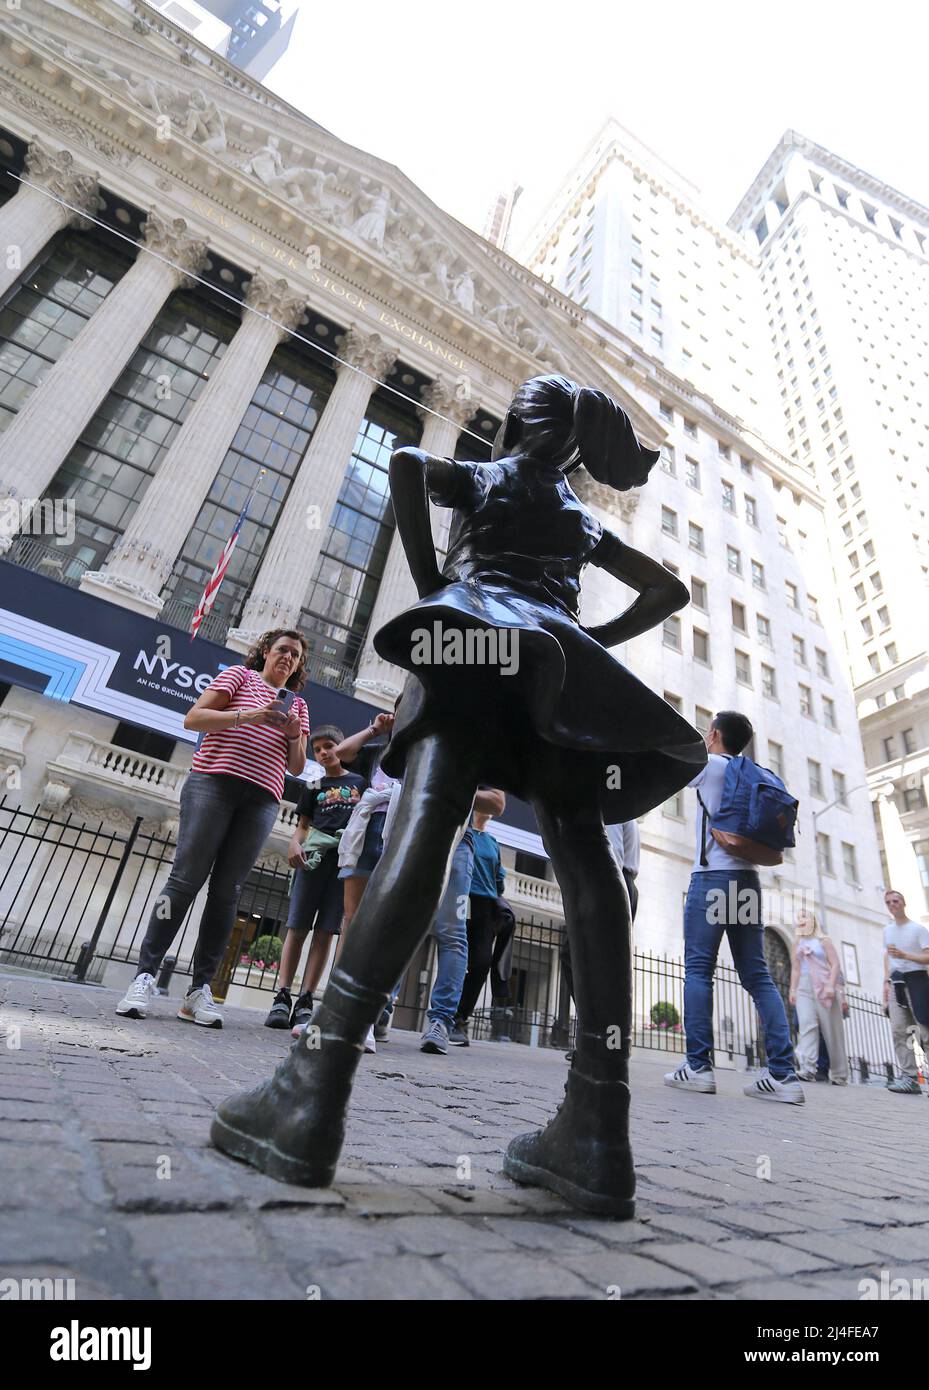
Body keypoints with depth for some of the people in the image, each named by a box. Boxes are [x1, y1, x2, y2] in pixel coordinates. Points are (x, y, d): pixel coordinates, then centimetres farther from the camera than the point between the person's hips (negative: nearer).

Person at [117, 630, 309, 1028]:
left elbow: (296, 767, 17)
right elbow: (193, 718, 1)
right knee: (186, 878, -8)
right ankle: (144, 976, -1)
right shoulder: (239, 675, 13)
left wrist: (295, 735, -3)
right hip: (214, 782, -3)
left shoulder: (298, 704, 21)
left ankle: (200, 989, 2)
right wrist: (248, 716, -11)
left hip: (261, 800, 3)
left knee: (226, 891, 0)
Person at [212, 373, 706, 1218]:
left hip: (471, 631, -3)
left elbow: (407, 463, 4)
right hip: (562, 660, 4)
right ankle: (598, 1130, -17)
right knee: (585, 859, -13)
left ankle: (318, 1090, -32)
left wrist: (426, 583, 5)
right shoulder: (586, 521, 35)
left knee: (426, 824, -24)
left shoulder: (478, 477, 26)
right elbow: (671, 590, 35)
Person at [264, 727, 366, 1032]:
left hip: (347, 859, -1)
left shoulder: (360, 782, 13)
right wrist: (294, 843, -7)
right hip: (313, 856, 1)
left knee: (325, 932, -1)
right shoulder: (313, 786, 17)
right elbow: (302, 825, 13)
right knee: (297, 926, -3)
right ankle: (282, 998, 0)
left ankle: (305, 1001, 2)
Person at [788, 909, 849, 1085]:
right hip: (804, 988, 3)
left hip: (824, 988, -3)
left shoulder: (823, 941, 7)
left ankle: (839, 1075, 13)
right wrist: (792, 989, 8)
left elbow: (835, 964, -3)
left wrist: (831, 985, -15)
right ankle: (808, 1069, -25)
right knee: (807, 1025, -14)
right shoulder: (796, 944, 18)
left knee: (832, 1031, 1)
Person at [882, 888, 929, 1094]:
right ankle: (910, 1077, 1)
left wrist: (904, 955, -20)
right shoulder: (887, 930, 16)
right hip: (896, 982, 6)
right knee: (899, 1031, -1)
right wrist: (886, 982, 11)